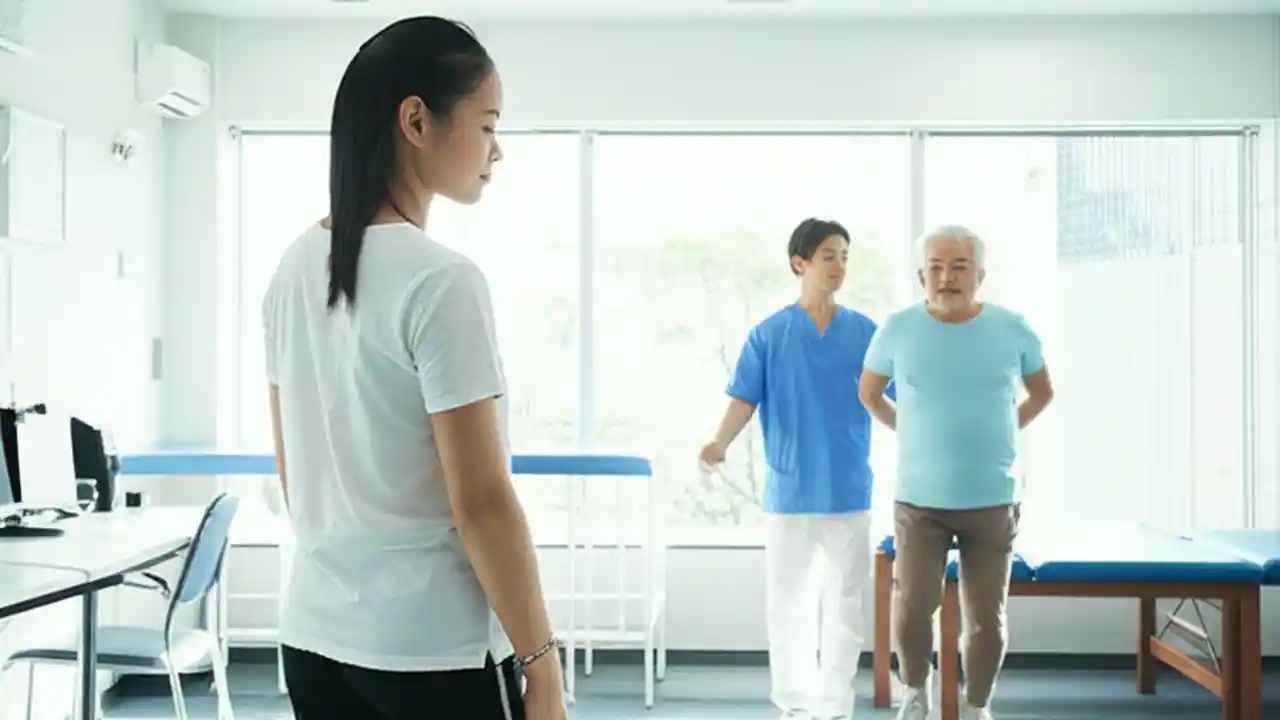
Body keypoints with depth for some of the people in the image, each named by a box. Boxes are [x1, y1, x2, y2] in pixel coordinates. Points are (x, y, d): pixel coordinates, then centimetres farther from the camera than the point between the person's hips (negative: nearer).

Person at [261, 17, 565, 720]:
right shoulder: (440, 280, -19)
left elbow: (294, 471, 12)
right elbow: (480, 500, -19)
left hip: (316, 635, 8)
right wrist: (541, 662, -11)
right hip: (435, 649, -7)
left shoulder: (294, 269, 5)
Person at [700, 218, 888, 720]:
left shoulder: (867, 333, 3)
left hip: (849, 490, 1)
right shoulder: (768, 335, -1)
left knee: (847, 602, 6)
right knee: (787, 601, 8)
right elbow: (744, 400, -6)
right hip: (789, 490, -1)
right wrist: (720, 443, -24)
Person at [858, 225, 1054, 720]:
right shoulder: (898, 329, -5)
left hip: (991, 502, 1)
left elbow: (1042, 393, 15)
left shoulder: (1013, 328, -3)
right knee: (912, 608, -5)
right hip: (919, 500, -1)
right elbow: (869, 393, 13)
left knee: (986, 620, 6)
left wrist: (999, 432, 9)